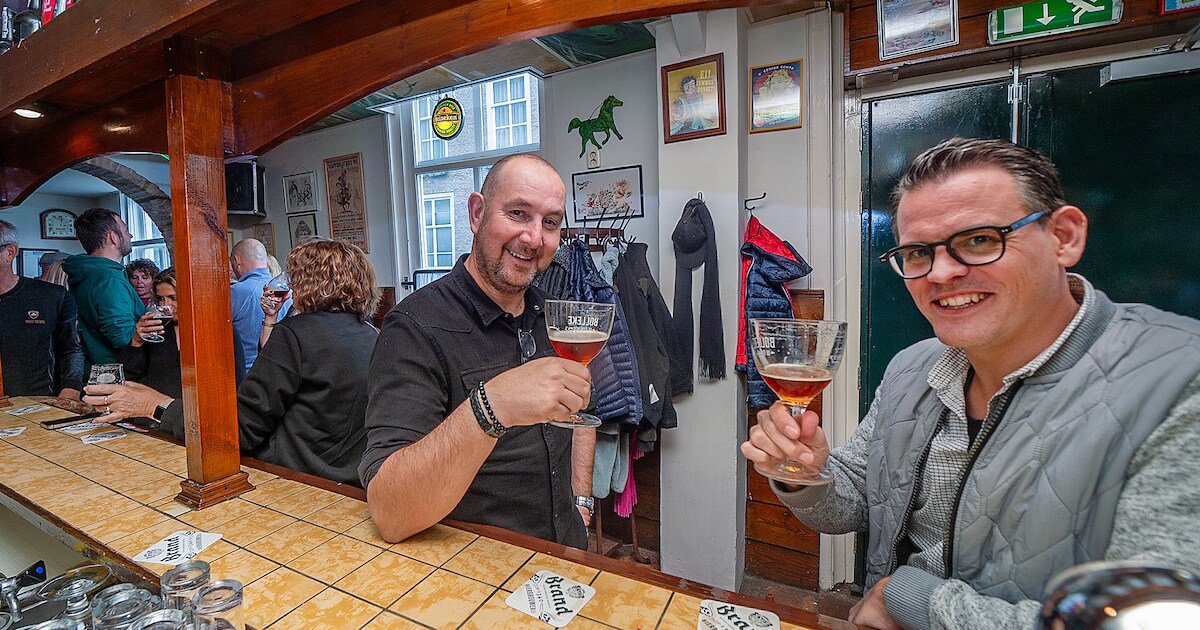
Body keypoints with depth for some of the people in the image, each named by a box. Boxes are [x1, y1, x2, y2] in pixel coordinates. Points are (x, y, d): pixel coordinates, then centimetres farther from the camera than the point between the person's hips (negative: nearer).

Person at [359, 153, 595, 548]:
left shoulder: (551, 314, 1)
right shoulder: (416, 328, -18)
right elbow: (389, 516, -26)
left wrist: (580, 499, 5)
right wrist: (491, 405, -39)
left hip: (567, 554, 6)